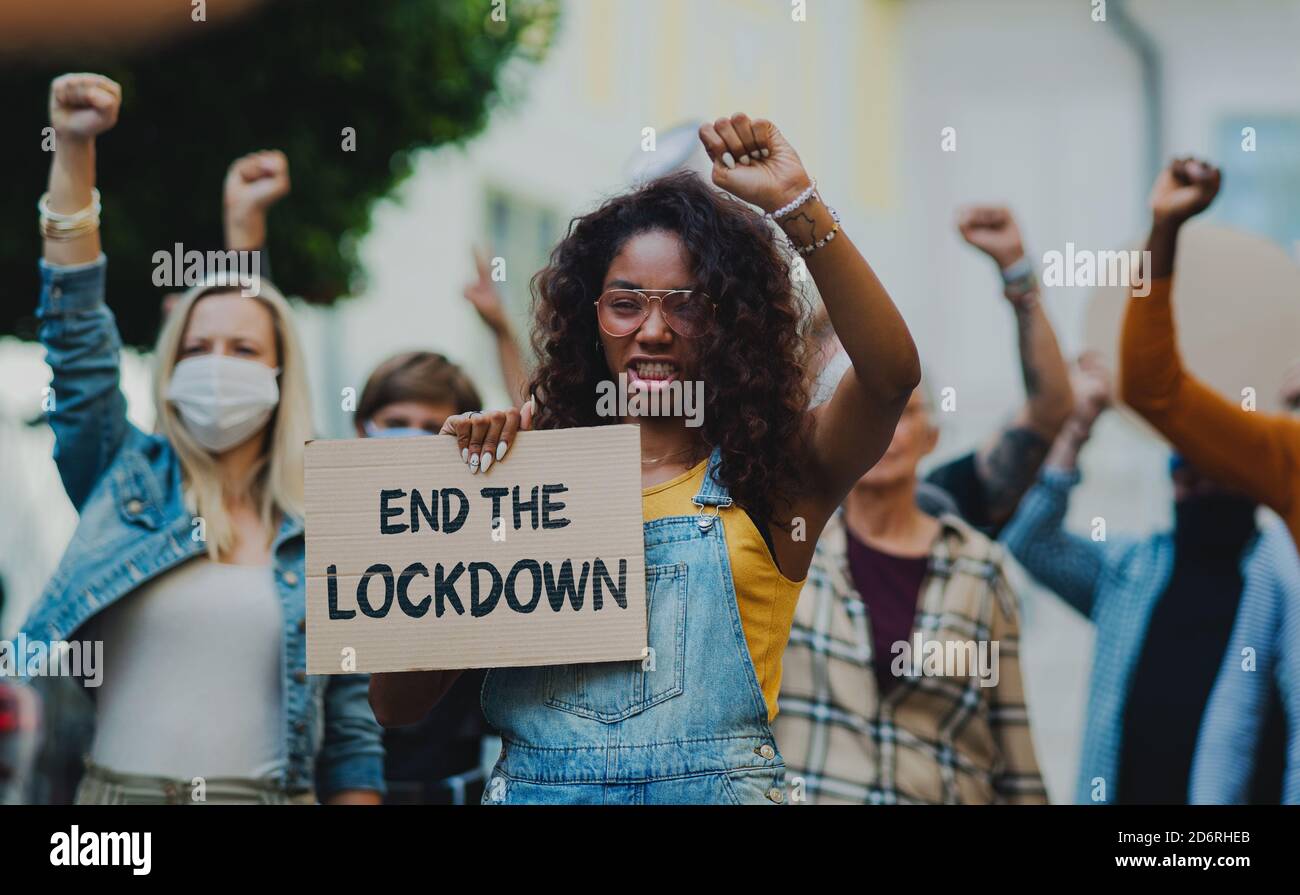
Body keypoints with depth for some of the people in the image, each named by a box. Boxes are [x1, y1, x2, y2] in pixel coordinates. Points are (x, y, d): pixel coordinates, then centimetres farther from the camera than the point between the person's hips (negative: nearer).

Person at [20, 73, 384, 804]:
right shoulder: (129, 482, 5)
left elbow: (350, 734, 7)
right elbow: (78, 337, -2)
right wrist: (74, 150, -8)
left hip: (270, 791, 0)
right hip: (121, 786, 0)